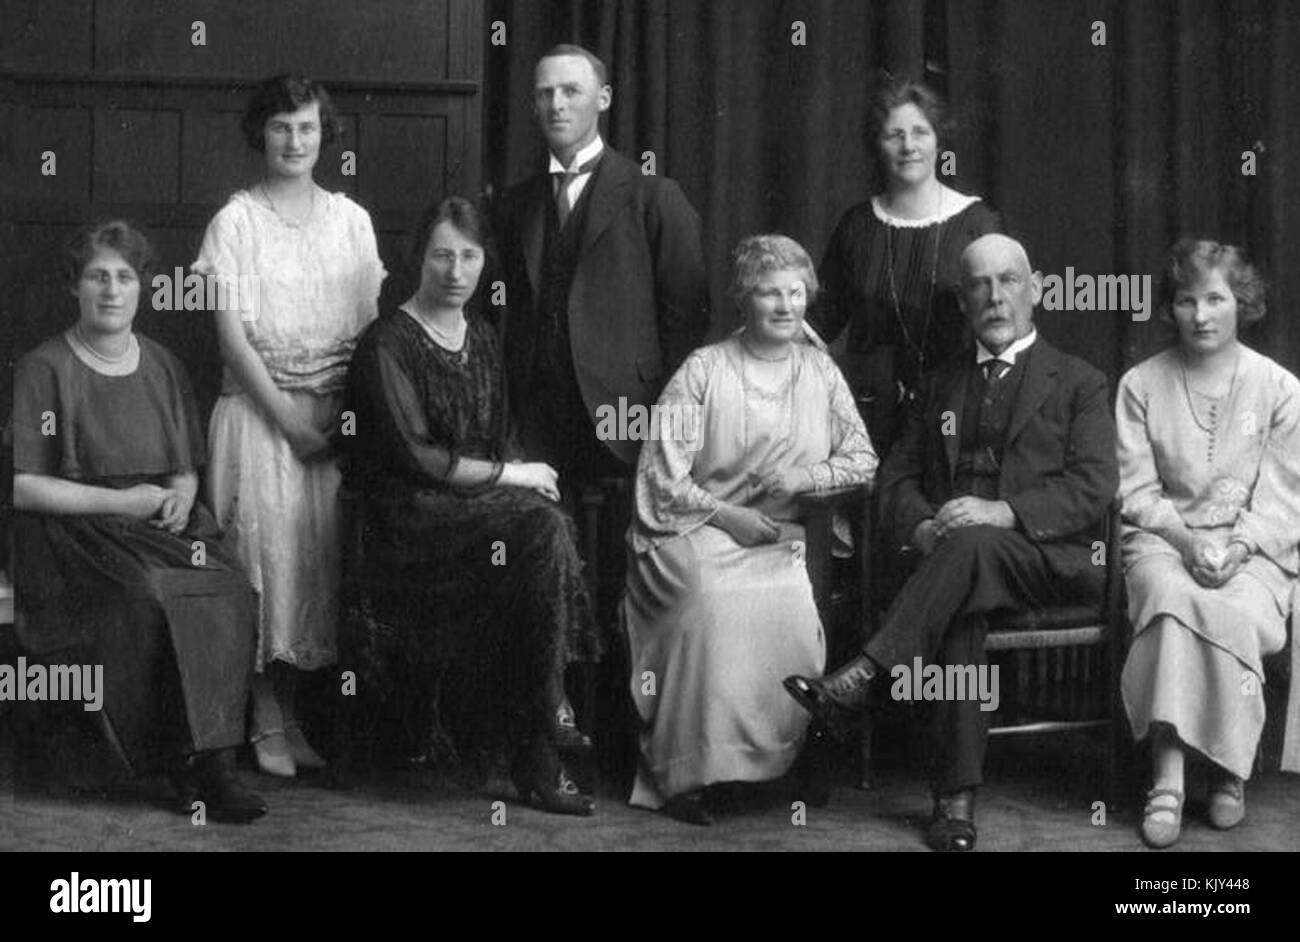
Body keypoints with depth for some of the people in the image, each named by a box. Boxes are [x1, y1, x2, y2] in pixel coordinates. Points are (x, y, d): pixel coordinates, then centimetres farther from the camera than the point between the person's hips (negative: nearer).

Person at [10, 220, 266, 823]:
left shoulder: (162, 366, 17)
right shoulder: (43, 370, -2)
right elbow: (21, 486, -8)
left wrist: (181, 495, -2)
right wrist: (120, 502, -12)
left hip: (163, 524, 5)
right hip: (76, 536, -5)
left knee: (230, 590, -25)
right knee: (148, 597, -33)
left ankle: (213, 756, -23)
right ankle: (181, 764, -24)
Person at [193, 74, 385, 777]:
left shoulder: (350, 219, 9)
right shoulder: (235, 221, -1)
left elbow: (370, 324, 7)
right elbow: (232, 335, -7)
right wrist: (289, 419, -13)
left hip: (339, 412, 3)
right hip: (260, 409, -3)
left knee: (325, 550, 1)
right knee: (267, 549, -5)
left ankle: (301, 712, 11)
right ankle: (267, 723, 3)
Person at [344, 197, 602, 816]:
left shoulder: (481, 337, 17)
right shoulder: (389, 342, -6)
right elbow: (417, 457, -13)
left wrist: (518, 475, -2)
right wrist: (511, 476, -9)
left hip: (481, 501, 7)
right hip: (411, 511, -7)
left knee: (543, 529, -24)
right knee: (543, 528, -28)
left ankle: (538, 761, -19)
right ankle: (547, 713, -19)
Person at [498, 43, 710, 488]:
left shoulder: (655, 196, -1)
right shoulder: (518, 203, 15)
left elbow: (686, 314, -2)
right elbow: (516, 313, 16)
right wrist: (510, 411, 7)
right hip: (536, 426, 4)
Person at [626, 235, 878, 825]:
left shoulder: (821, 372, 15)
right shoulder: (703, 369, 4)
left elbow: (865, 461, 14)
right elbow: (661, 472, -1)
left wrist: (805, 476, -4)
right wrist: (726, 515, -12)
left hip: (784, 538, 3)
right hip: (700, 532, -3)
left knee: (793, 607, -30)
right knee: (712, 602, -34)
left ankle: (780, 763, -15)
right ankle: (689, 771, -26)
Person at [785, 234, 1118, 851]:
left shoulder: (1078, 383, 12)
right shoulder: (940, 386, 25)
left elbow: (1095, 486, -2)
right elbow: (896, 477, 18)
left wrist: (1002, 512, -18)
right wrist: (921, 526, -7)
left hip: (1056, 562, -2)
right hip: (954, 556, 2)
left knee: (972, 545, -37)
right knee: (961, 608, -34)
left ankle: (864, 677, -42)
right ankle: (956, 799, -39)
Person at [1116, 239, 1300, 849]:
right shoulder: (1141, 385, 8)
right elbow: (1137, 492, 3)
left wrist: (1235, 547, -16)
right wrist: (1186, 539, -15)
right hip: (1164, 540, 0)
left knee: (1237, 613, -34)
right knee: (1176, 600, -34)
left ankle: (1228, 768, -18)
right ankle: (1167, 781, -37)